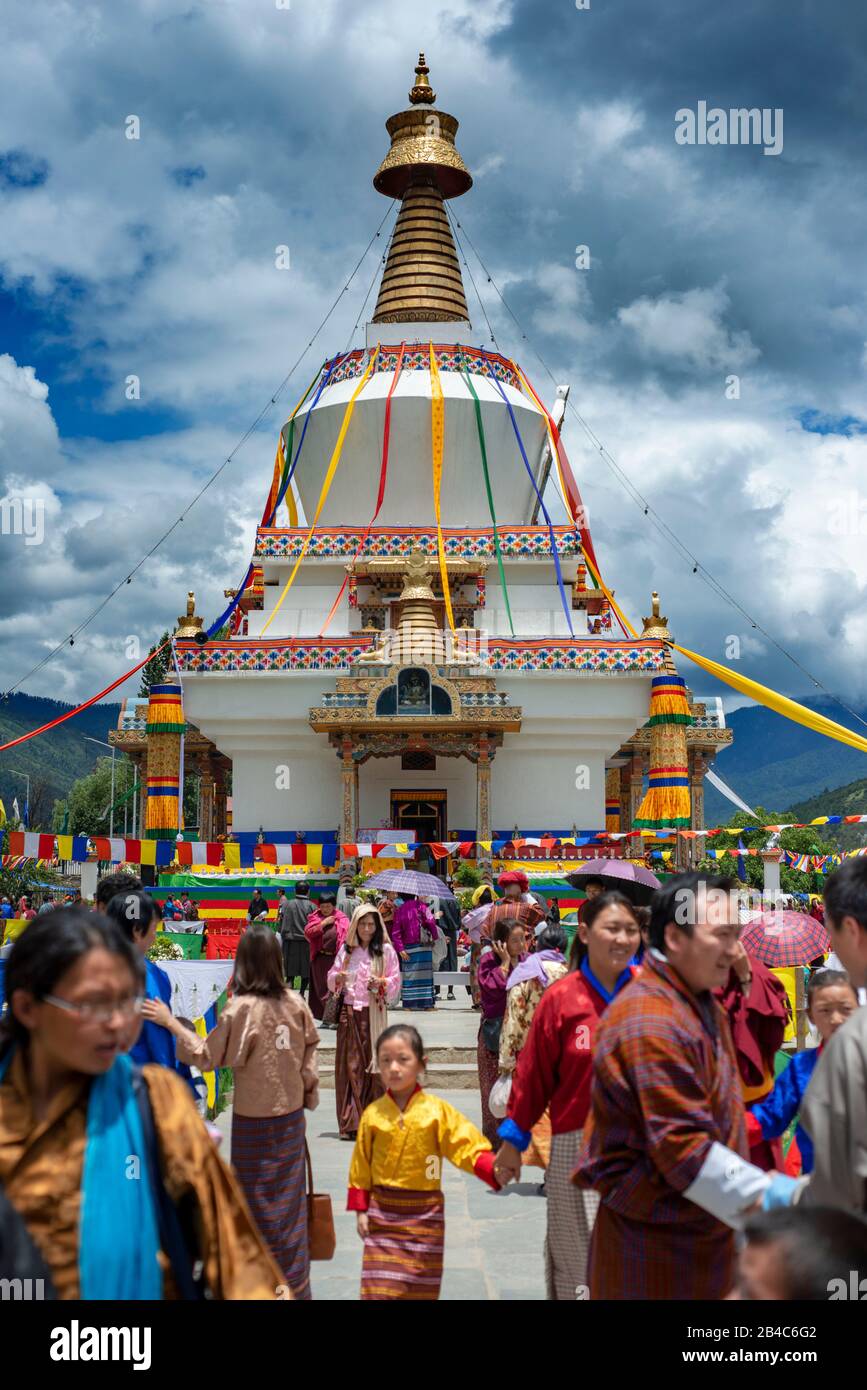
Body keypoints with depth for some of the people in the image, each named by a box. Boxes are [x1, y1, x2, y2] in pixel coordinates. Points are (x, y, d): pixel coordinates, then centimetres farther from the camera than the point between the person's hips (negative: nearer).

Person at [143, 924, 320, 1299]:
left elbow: (207, 1056, -14)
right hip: (292, 1115, 5)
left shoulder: (242, 1008, -19)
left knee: (257, 1202, 10)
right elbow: (309, 1054, 2)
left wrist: (171, 1022, -9)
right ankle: (296, 1285, 25)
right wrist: (309, 1095, 15)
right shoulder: (295, 1002, -5)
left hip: (254, 1121, -4)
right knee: (290, 1199, 15)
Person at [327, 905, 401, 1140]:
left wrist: (381, 983, -18)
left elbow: (395, 982, 2)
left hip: (374, 1014, -2)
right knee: (349, 1066, 0)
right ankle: (350, 1123, 4)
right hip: (349, 1012, 2)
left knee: (373, 1066, -2)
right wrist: (338, 978, -8)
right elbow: (332, 977, 13)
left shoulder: (386, 951, 2)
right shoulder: (346, 949, 9)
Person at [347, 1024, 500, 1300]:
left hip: (425, 1215, 0)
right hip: (382, 1215, 1)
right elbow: (361, 1166, 4)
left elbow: (469, 1148, -13)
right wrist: (360, 1209, 2)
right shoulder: (373, 1113, -2)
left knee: (421, 1289, 11)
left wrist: (494, 1169, -30)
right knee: (379, 1288, -2)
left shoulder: (437, 1110, -8)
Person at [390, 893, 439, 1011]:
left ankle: (408, 1003, 3)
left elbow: (395, 932, 1)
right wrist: (435, 936, 5)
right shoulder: (421, 906, -2)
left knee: (409, 975, 5)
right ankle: (427, 1003, 1)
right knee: (425, 974, 1)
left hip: (408, 947, 3)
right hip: (423, 945, -3)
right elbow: (431, 921, -10)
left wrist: (400, 948, -1)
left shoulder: (399, 910, 7)